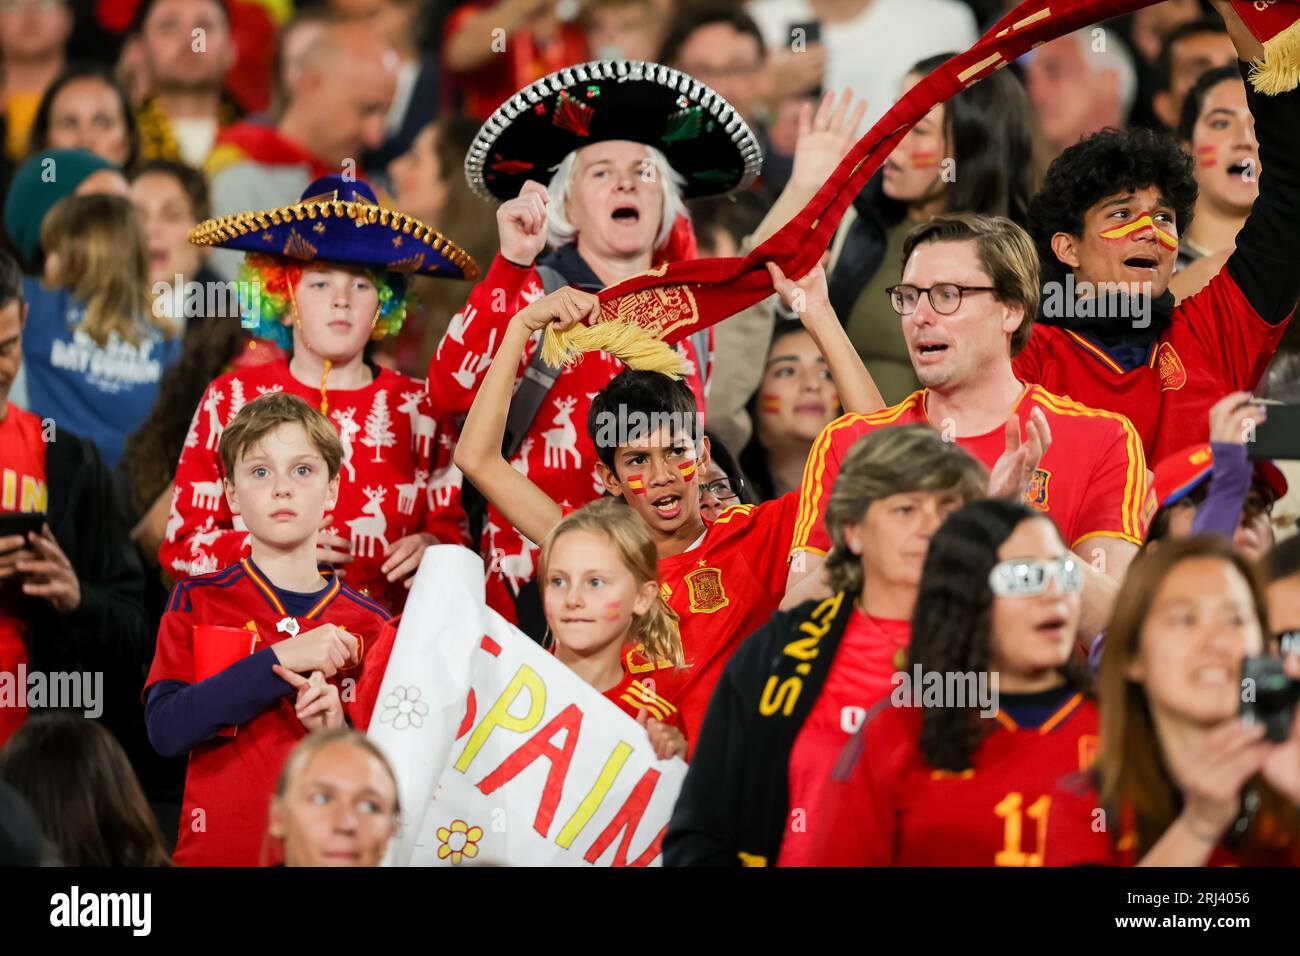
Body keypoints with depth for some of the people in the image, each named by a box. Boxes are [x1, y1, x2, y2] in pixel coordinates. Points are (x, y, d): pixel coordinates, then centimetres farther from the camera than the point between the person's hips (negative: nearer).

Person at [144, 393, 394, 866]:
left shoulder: (369, 624, 3)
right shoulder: (197, 602, 1)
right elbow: (166, 729, -13)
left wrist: (338, 732, -13)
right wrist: (281, 660, -18)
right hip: (218, 851, -1)